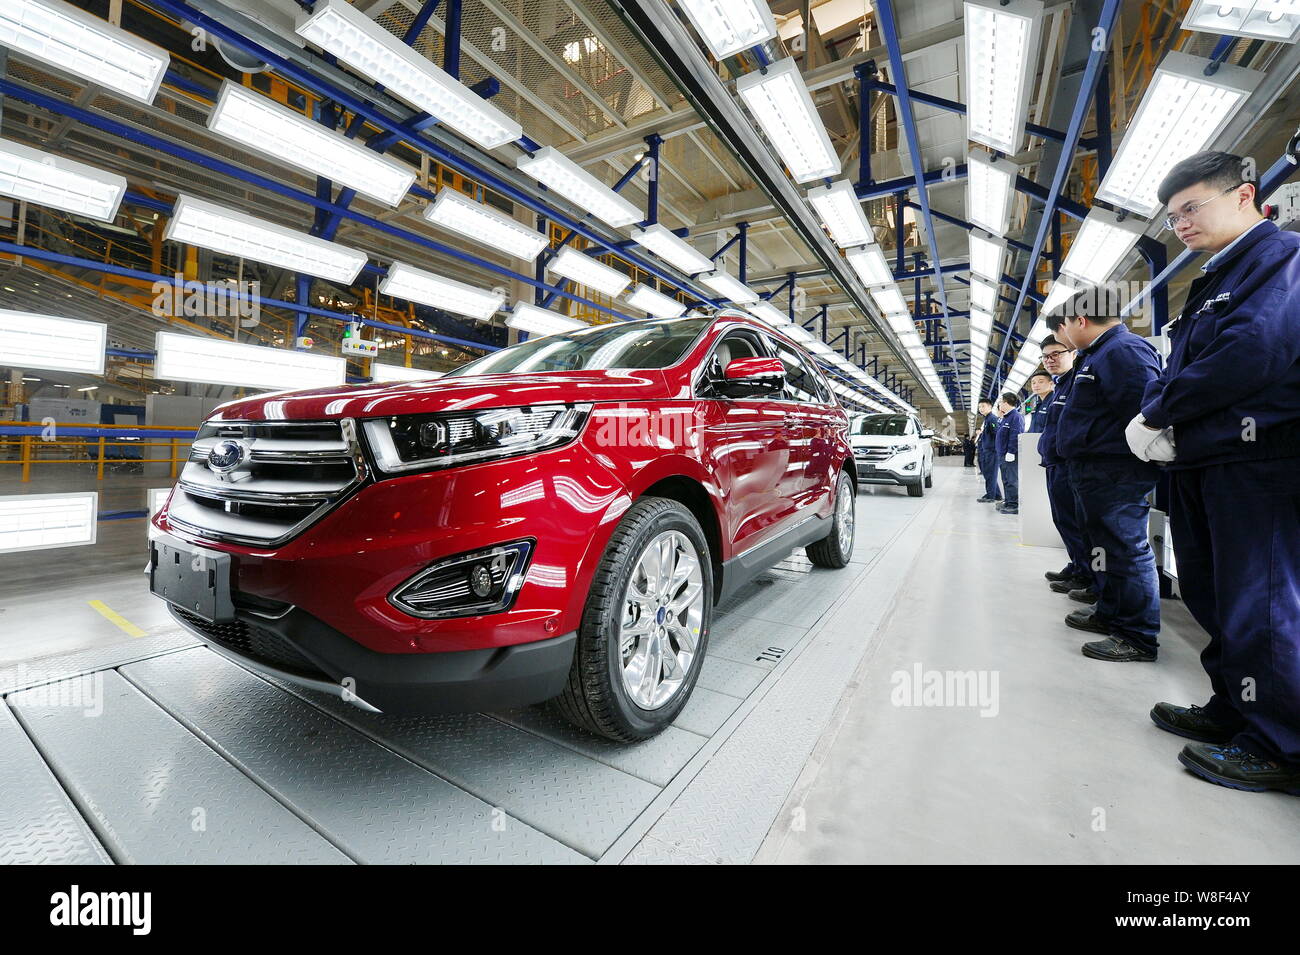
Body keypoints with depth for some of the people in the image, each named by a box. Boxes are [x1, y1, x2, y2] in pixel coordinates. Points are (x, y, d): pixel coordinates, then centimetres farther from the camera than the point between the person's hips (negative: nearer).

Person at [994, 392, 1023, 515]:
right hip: (1003, 455, 10)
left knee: (1012, 481, -7)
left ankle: (1014, 505, -4)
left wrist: (1010, 452, -22)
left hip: (1010, 455, -10)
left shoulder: (1016, 416, -13)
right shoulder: (1005, 417, 17)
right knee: (1006, 480, 15)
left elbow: (1016, 436, -20)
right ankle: (1008, 502, 24)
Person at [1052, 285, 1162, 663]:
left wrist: (1130, 461, -18)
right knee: (1106, 547, 20)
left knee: (1126, 550, -3)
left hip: (1116, 475, -11)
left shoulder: (1124, 350, -15)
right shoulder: (1098, 354, 18)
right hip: (1092, 472, 11)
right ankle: (1110, 613, 34)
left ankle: (1138, 637, 6)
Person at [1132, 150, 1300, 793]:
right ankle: (1233, 710, 28)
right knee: (1211, 595, 15)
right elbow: (1179, 370, 16)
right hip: (1199, 461, 9)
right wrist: (1157, 417, -4)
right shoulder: (1212, 281, 21)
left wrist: (1156, 417, -13)